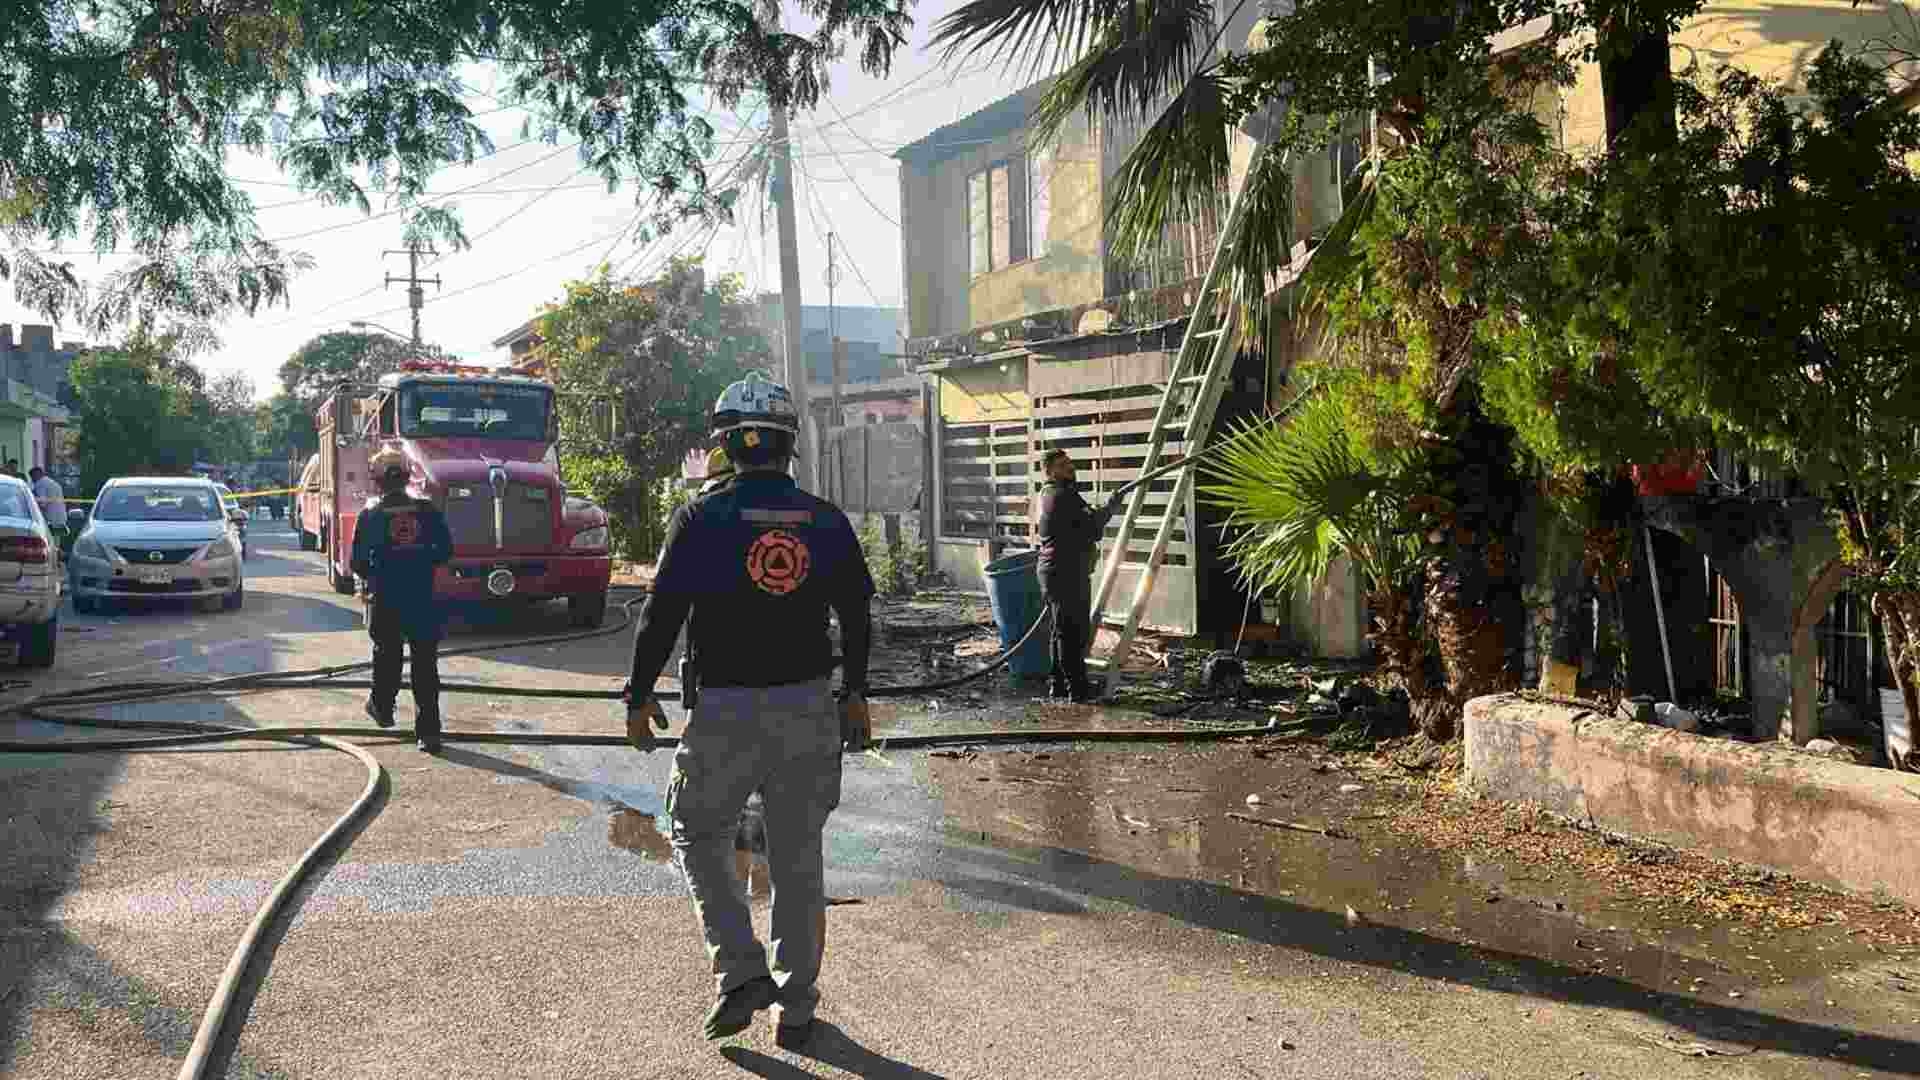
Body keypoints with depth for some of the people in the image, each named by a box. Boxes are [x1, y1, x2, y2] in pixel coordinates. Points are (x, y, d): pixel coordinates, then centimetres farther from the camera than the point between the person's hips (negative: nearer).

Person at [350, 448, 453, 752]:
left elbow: (358, 562, -5)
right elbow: (445, 550, 2)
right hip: (424, 601, 1)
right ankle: (428, 732, -1)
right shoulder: (427, 511, -1)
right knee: (426, 665, 3)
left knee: (387, 656, 22)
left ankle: (382, 708, 40)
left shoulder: (370, 515, -6)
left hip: (385, 601, -1)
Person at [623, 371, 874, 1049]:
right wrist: (854, 694, 22)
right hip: (808, 708, 3)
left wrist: (640, 693, 6)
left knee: (700, 839, 16)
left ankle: (741, 971, 4)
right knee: (799, 858, 10)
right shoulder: (828, 522, 3)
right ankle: (795, 1008, 18)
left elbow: (663, 611, -6)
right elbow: (858, 617, 10)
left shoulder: (701, 517, -7)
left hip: (725, 710, -3)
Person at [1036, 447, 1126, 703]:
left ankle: (1058, 683, 21)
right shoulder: (1063, 495, -16)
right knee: (1072, 631, -7)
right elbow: (1092, 523, -18)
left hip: (1054, 571, 11)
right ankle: (1076, 687, -4)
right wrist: (1112, 505, -5)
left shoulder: (1048, 494, 17)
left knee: (1061, 629, 15)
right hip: (1067, 573, -11)